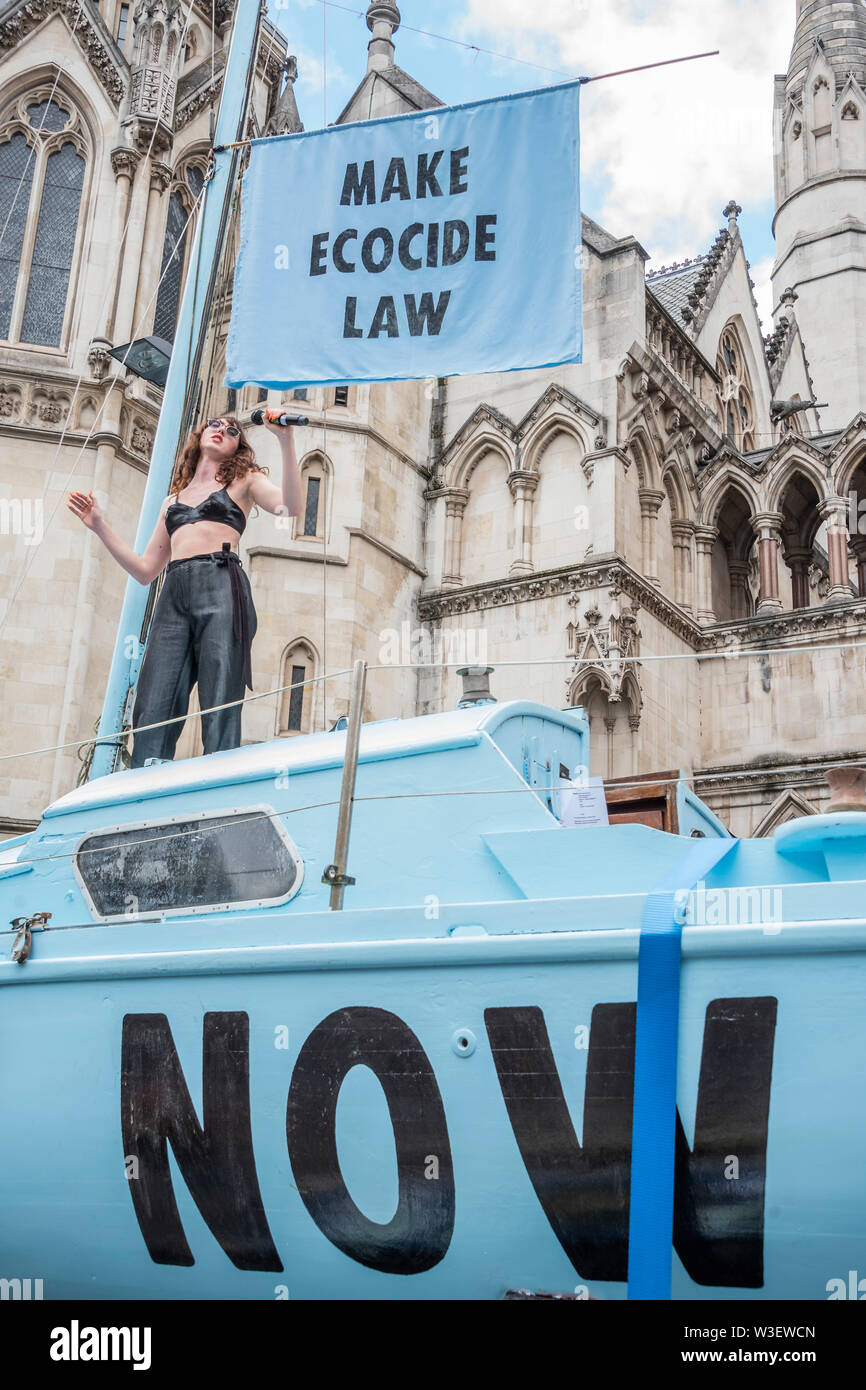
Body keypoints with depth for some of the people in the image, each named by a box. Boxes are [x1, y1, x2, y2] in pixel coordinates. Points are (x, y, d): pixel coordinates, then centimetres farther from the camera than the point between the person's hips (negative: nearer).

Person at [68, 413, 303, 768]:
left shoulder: (243, 480, 21)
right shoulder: (173, 500, 32)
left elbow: (290, 507, -1)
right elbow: (145, 570, 28)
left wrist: (286, 440, -8)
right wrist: (100, 527, 23)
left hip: (221, 587, -4)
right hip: (173, 597, 4)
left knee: (219, 709, -17)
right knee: (151, 714, -12)